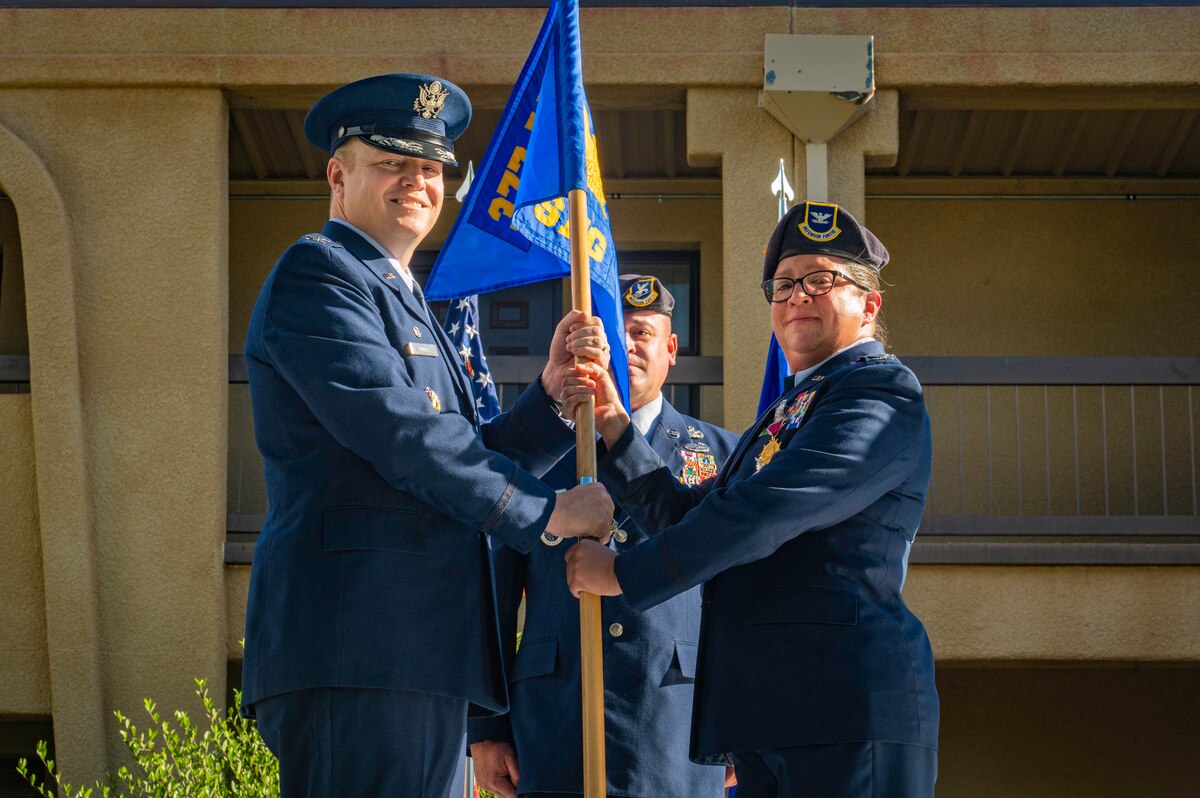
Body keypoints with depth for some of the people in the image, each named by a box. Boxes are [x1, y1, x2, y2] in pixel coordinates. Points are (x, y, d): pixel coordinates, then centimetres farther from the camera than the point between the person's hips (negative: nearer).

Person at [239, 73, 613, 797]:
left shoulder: (406, 303, 28)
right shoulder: (316, 274, -2)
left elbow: (474, 463, 22)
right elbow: (402, 434, -14)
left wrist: (552, 394, 4)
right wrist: (546, 512, -6)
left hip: (424, 659, 10)